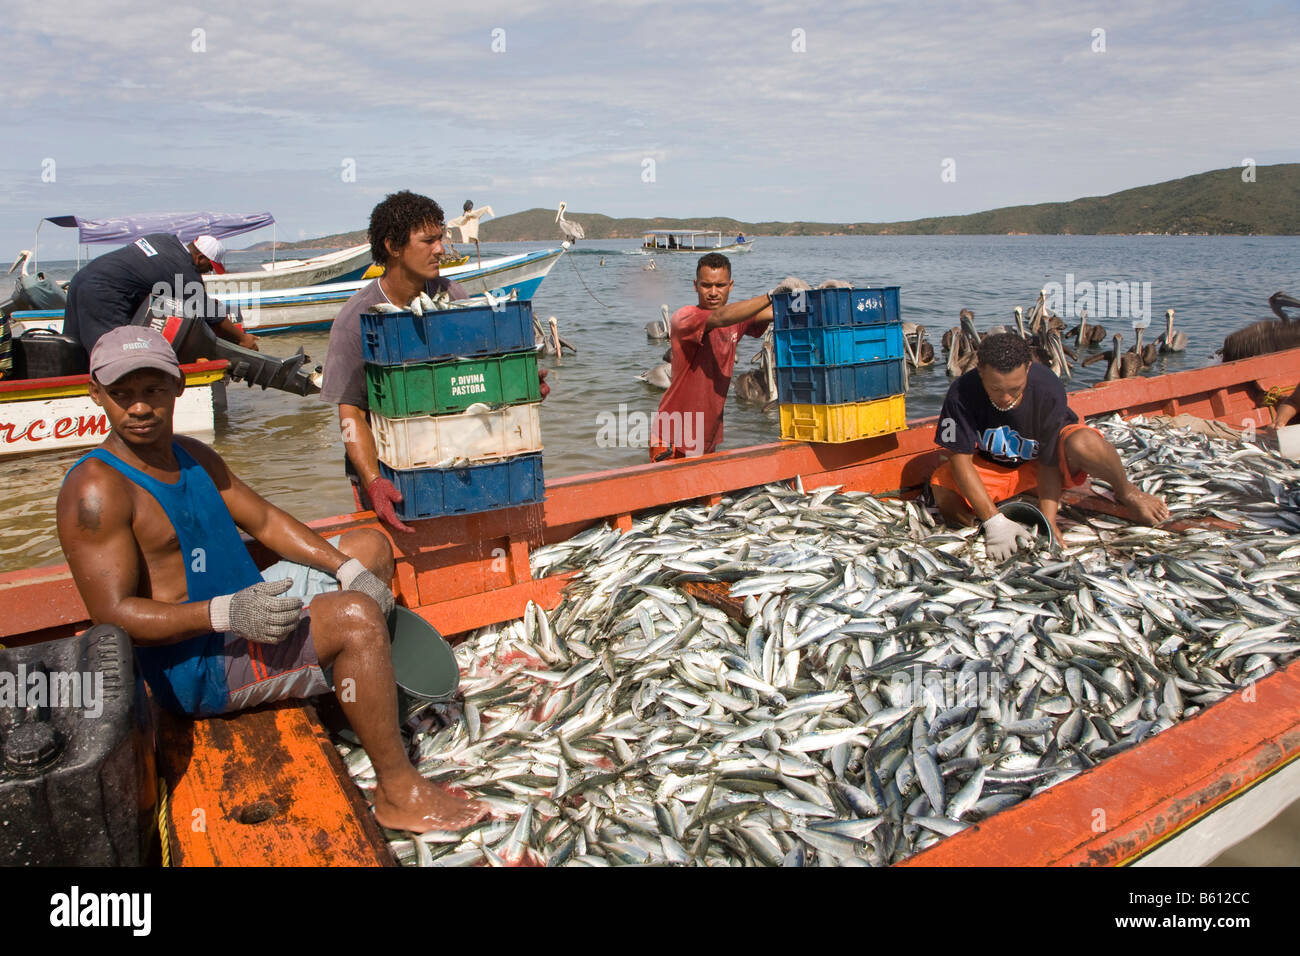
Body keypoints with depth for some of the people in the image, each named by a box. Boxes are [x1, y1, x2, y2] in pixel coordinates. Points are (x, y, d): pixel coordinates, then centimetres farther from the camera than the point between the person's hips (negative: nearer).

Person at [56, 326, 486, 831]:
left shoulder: (194, 456, 10)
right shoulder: (96, 489, -18)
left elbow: (265, 521, 12)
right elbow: (114, 615, -23)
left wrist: (349, 570, -1)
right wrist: (228, 613, -36)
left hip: (249, 604, 10)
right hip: (199, 667, -10)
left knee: (370, 545, 18)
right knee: (356, 617, -31)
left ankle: (375, 698, 20)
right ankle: (398, 793, -17)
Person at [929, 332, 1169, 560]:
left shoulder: (1048, 389, -30)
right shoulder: (962, 394, -29)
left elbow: (1049, 462, -24)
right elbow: (961, 459, -26)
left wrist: (1048, 523, -30)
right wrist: (994, 521, -34)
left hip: (1053, 448, -1)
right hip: (995, 464, 1)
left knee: (1084, 444, -36)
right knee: (943, 489, -28)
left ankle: (1127, 492, -5)